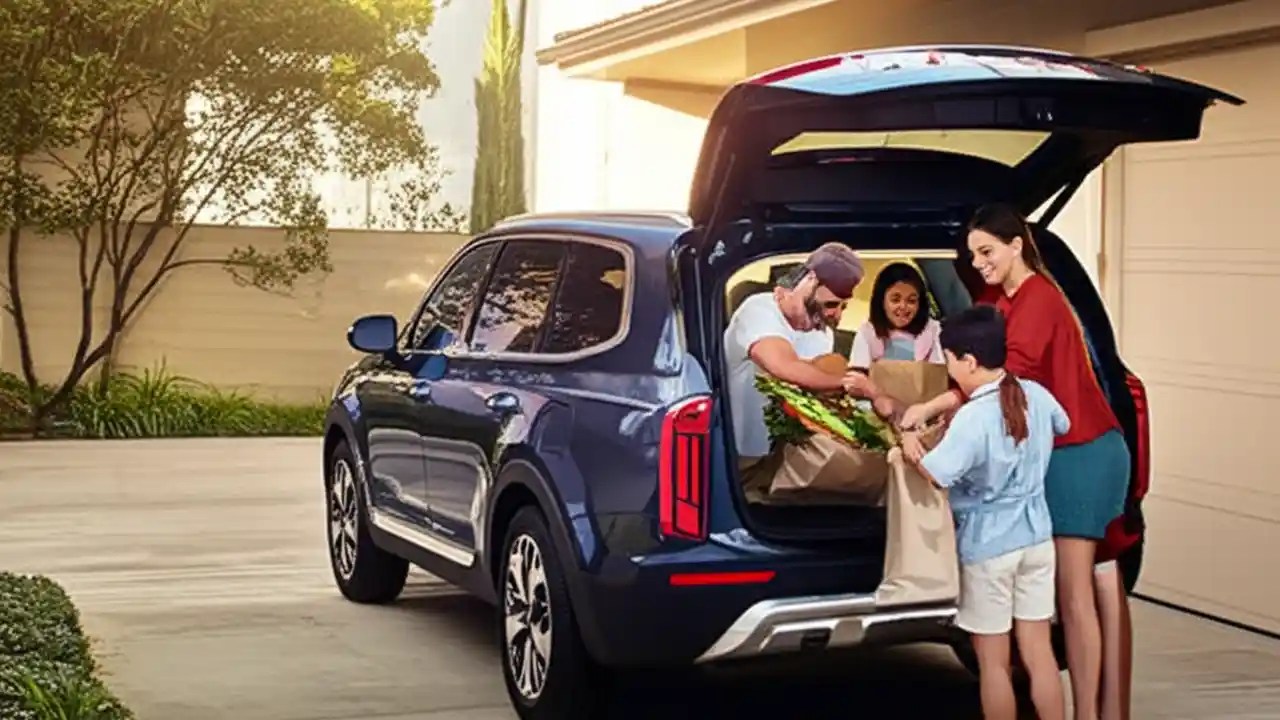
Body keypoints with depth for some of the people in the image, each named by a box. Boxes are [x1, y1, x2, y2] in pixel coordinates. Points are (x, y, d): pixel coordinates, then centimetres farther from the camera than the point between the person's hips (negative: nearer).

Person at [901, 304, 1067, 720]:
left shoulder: (973, 418, -24)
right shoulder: (1036, 395, -2)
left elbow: (935, 473, -27)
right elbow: (1063, 426, 18)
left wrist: (909, 445, -8)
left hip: (988, 547, -6)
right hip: (1036, 538, 6)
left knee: (993, 662, 7)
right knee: (1039, 654, 12)